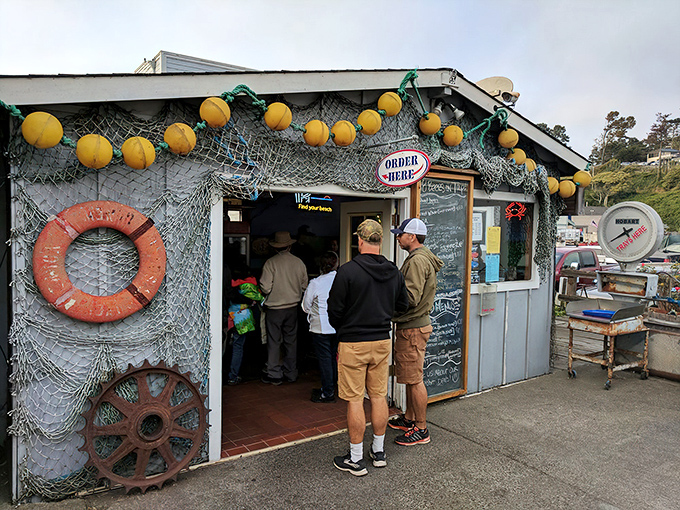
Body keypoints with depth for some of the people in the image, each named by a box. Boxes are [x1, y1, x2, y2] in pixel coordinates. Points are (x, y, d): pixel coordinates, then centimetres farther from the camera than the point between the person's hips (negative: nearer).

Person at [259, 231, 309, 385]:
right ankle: (291, 374, 23)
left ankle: (274, 375, 11)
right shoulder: (299, 262, -2)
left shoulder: (271, 263, -13)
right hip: (293, 307, 4)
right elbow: (304, 286, 5)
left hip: (274, 308, -4)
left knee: (274, 341, 5)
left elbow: (266, 288, -16)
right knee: (291, 341, 14)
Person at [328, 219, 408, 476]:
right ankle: (379, 452, 29)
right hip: (382, 341, 5)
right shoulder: (394, 272, 1)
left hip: (353, 343, -5)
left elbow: (334, 310, -10)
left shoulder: (348, 270, -15)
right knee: (379, 396, 15)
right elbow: (402, 305, 11)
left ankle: (356, 459, 14)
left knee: (355, 400, 4)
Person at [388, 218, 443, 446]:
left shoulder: (418, 260, -19)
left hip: (413, 328, -11)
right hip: (410, 325, 11)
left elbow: (410, 298, -25)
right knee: (409, 377, 19)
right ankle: (409, 418, 33)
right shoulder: (417, 258, 15)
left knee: (414, 379, -1)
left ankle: (421, 429, 9)